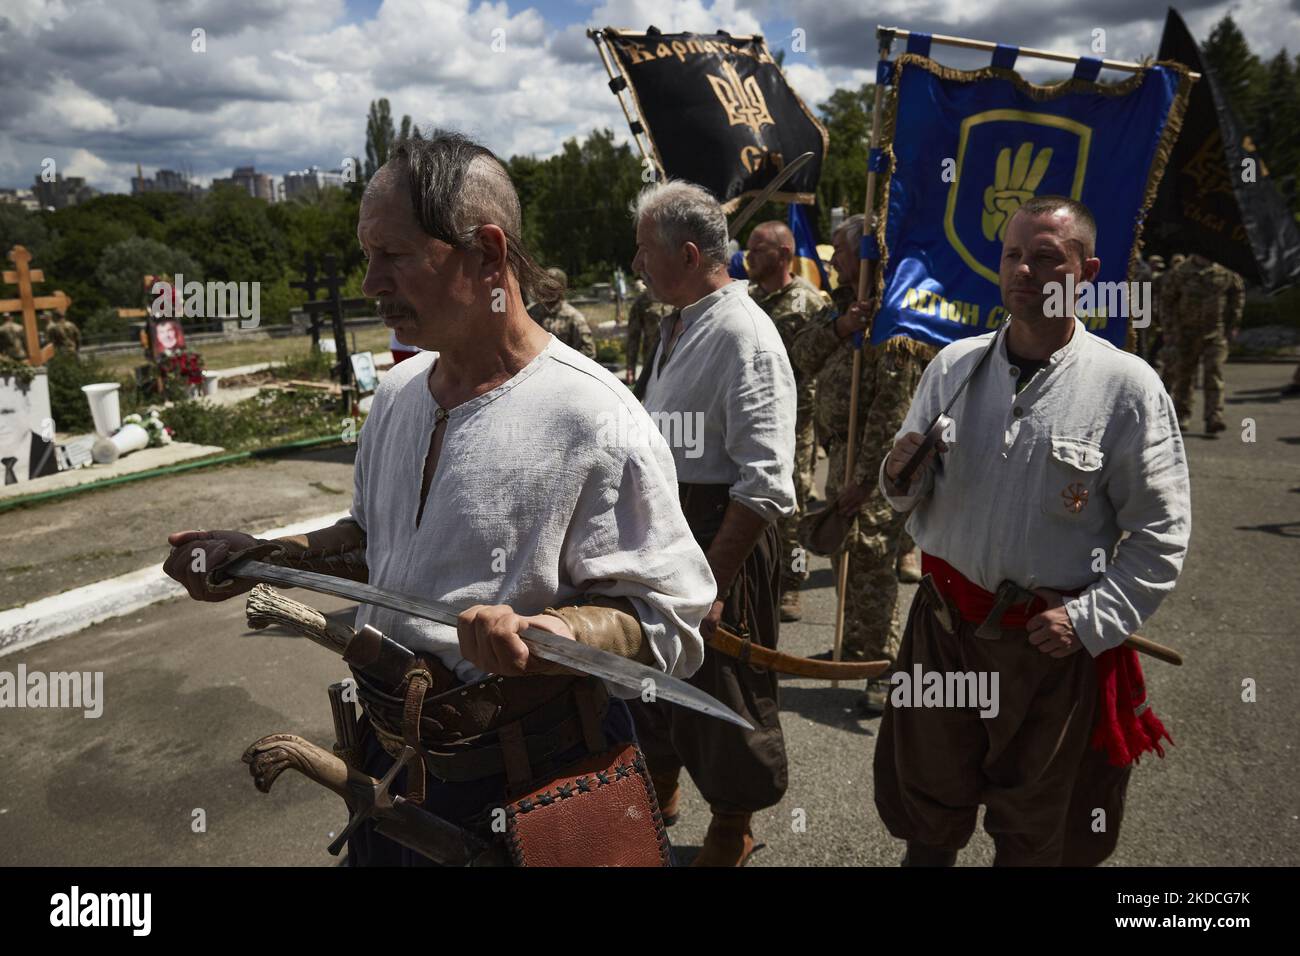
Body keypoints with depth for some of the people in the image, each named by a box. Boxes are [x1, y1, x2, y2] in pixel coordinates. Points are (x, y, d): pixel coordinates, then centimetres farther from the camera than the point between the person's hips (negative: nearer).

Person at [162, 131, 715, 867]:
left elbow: (663, 621, -21)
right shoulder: (399, 394, 3)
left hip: (520, 779, -6)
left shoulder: (596, 421, -22)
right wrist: (266, 557, 5)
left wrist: (542, 636, -38)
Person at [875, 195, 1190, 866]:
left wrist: (1090, 620, -15)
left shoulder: (1126, 385, -9)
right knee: (929, 815, 19)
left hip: (1055, 642, -2)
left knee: (1035, 835, 19)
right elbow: (908, 497, 9)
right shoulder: (954, 366, 1)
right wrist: (901, 475, -13)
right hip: (942, 626, 3)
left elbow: (1161, 533, -7)